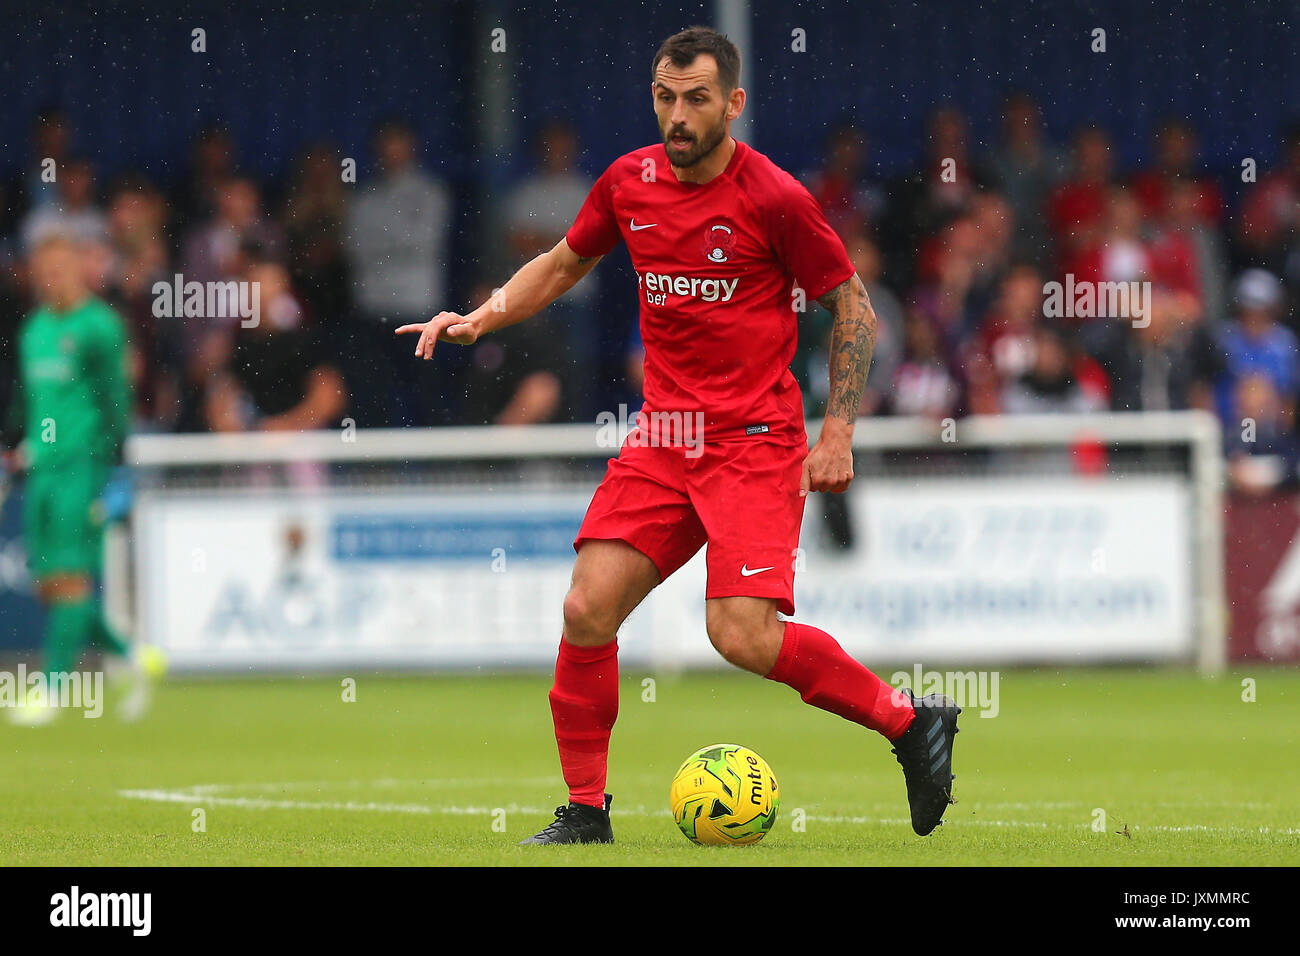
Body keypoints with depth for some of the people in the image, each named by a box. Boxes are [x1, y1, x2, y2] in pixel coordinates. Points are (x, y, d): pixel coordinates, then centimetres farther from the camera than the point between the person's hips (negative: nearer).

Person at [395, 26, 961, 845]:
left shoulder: (774, 199, -10)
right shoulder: (630, 182, 5)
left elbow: (853, 305, -2)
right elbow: (564, 263, 23)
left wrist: (837, 432, -7)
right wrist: (480, 319, 8)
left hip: (756, 440, -5)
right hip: (663, 437, 5)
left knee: (744, 636, -19)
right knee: (588, 610, -8)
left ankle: (911, 722, 0)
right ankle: (585, 810, 6)